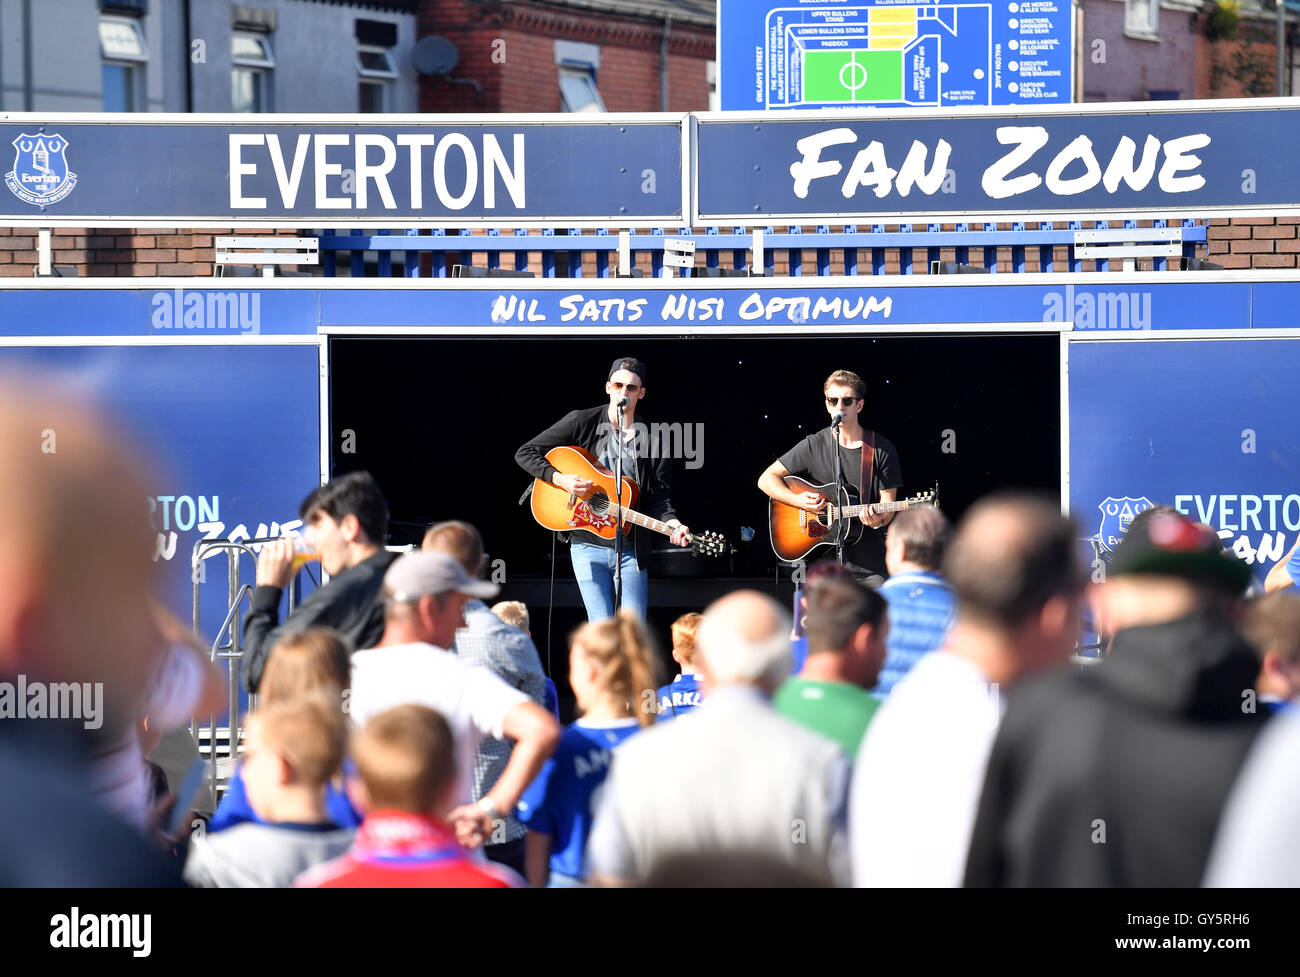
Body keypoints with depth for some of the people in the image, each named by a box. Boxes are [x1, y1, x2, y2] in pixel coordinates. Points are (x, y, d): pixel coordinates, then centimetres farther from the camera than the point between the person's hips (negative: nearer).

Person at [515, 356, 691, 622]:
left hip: (631, 549, 2)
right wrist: (559, 479, -13)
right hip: (587, 545, -2)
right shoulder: (582, 422, 1)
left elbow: (658, 495, 3)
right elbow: (525, 453, 2)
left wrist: (671, 522, -18)